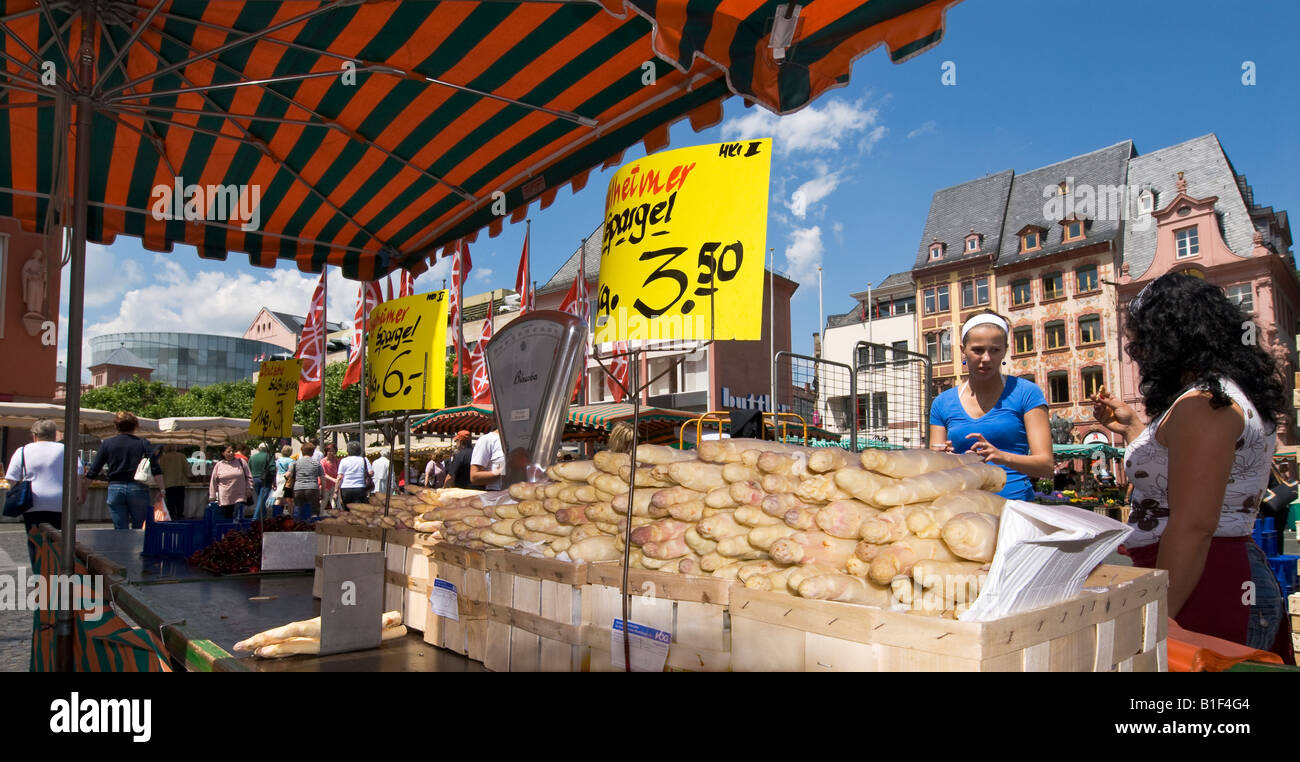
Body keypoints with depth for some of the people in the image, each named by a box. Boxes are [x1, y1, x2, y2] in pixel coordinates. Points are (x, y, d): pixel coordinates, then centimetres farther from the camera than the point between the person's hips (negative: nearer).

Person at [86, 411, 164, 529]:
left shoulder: (107, 443, 6)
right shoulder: (143, 443, 2)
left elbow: (94, 471, 5)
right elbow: (156, 470, -8)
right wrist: (163, 489, -7)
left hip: (115, 488, 1)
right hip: (138, 488, -1)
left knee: (120, 530, 6)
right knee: (139, 530, 6)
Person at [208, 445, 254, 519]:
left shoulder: (241, 462, 4)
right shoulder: (218, 465, 5)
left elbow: (249, 477, 8)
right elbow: (213, 482, 10)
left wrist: (249, 491, 3)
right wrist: (212, 497, 9)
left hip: (239, 498, -1)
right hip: (224, 499, 2)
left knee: (238, 519, -13)